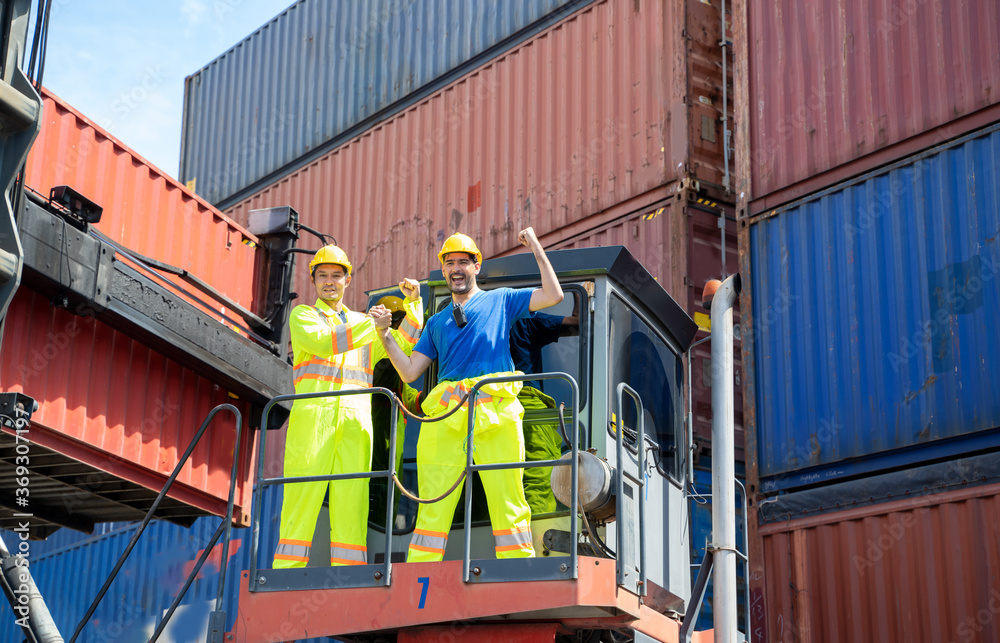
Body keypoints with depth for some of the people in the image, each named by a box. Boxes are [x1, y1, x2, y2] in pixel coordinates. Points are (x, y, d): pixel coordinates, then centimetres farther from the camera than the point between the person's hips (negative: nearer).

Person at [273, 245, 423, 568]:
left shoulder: (361, 323, 28)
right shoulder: (302, 315, 15)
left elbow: (402, 344, 21)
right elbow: (322, 342, -5)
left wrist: (413, 302, 10)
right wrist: (368, 324, -13)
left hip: (355, 420, 4)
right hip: (313, 415, -3)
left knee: (351, 503, -5)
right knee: (303, 497, -10)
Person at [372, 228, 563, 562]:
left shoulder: (500, 300, 21)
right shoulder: (436, 322, 29)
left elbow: (554, 295, 11)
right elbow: (409, 371, 21)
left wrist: (536, 248, 9)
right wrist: (384, 335, 10)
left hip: (495, 410, -2)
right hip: (445, 415, 3)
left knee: (508, 502, -9)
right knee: (433, 505, -6)